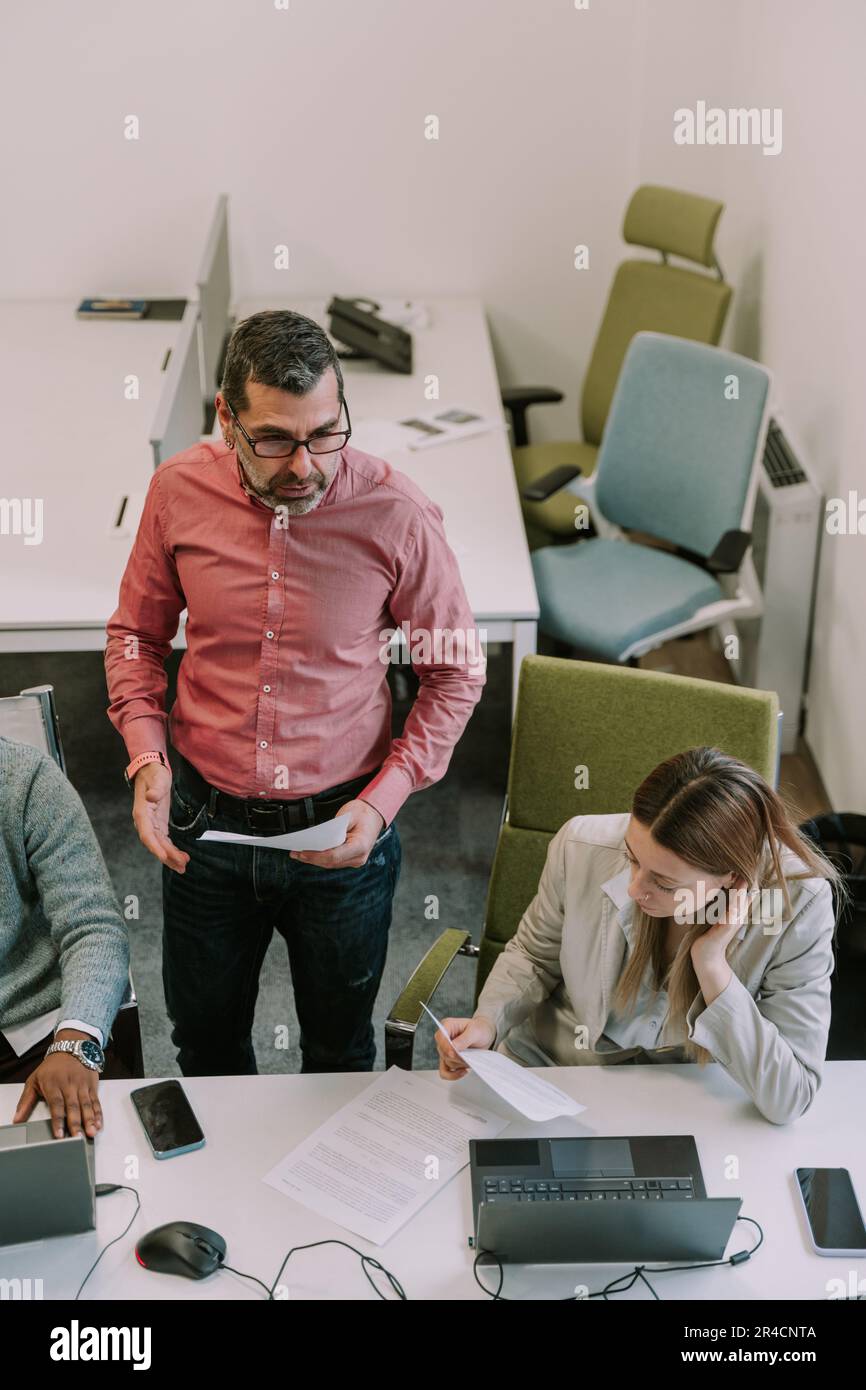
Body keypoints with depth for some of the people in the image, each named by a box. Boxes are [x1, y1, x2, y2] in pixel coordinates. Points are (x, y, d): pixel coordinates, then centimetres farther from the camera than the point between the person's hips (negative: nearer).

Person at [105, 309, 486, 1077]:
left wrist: (382, 803, -16)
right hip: (205, 823, 2)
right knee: (205, 1041, 23)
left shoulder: (396, 513, -18)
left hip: (342, 830, -2)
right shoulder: (180, 490, -10)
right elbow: (136, 634, 5)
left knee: (340, 1046, 20)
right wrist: (146, 754, -11)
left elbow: (456, 671, -6)